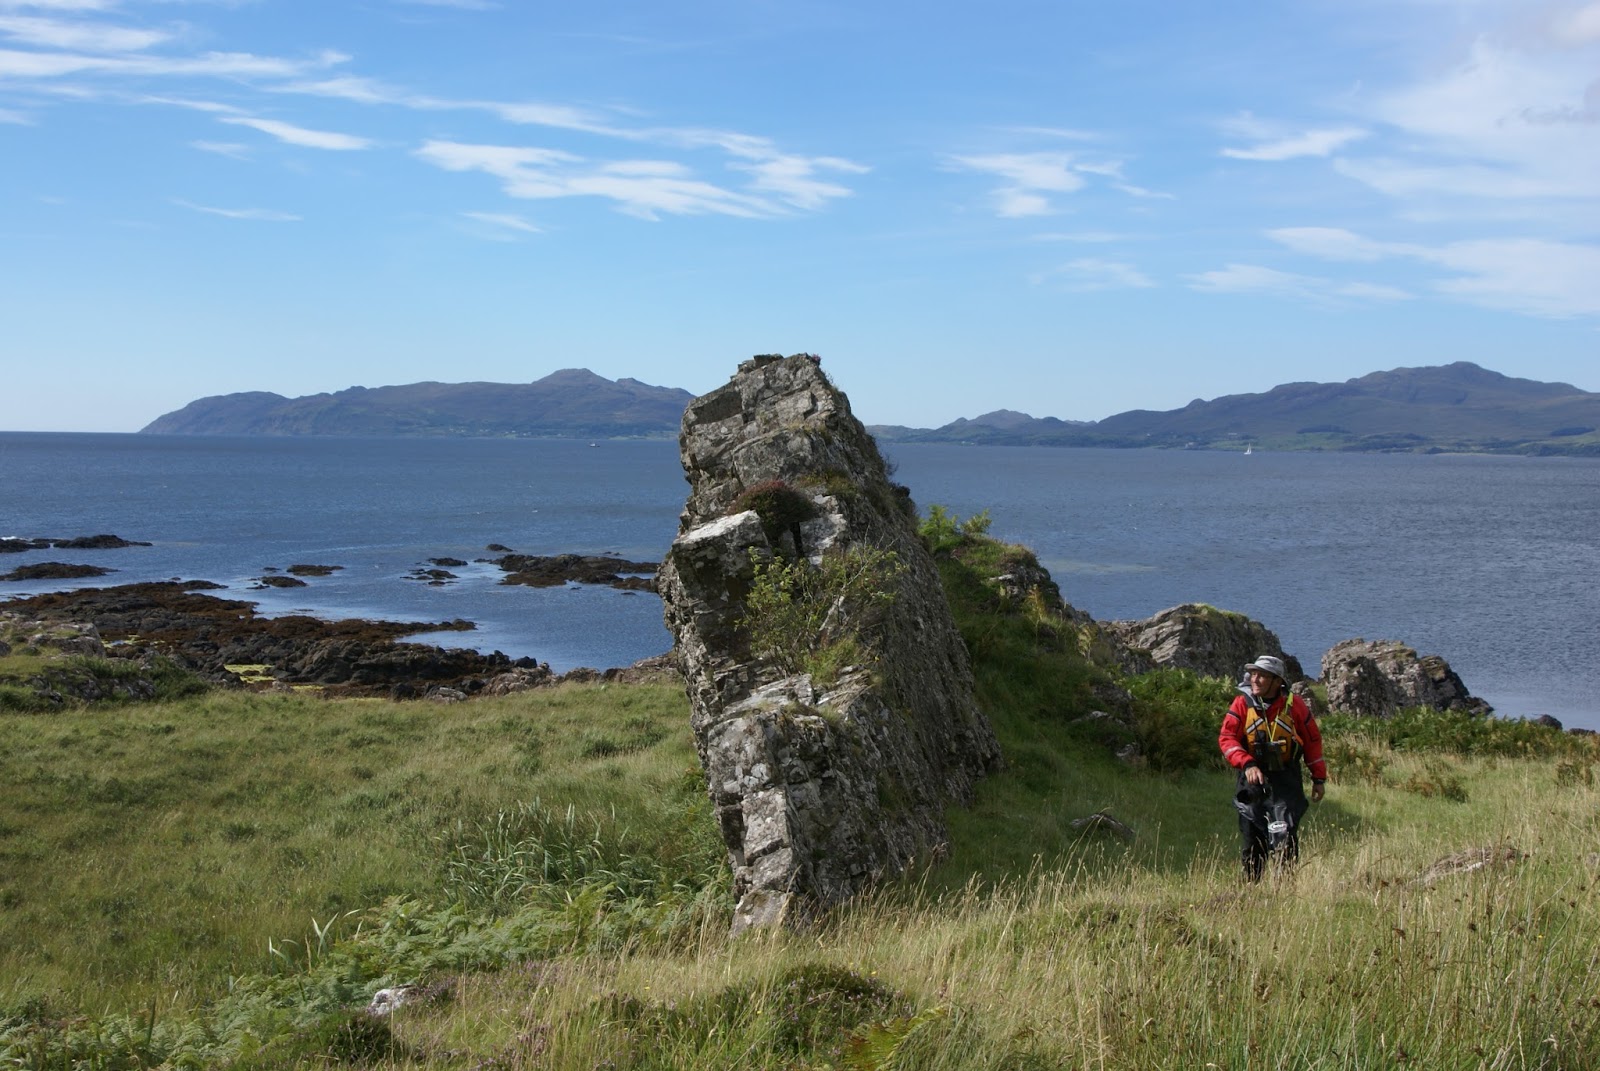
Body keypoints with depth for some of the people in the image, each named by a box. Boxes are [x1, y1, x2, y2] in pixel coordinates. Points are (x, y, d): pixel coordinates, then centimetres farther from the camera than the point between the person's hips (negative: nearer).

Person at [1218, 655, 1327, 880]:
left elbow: (1313, 741, 8)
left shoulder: (1294, 705, -2)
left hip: (1286, 781, -1)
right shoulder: (1242, 704, -4)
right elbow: (1226, 738, -13)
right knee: (1251, 842, 5)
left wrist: (1319, 778, 8)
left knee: (1284, 838, -12)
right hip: (1253, 779, 1)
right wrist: (1247, 764, -27)